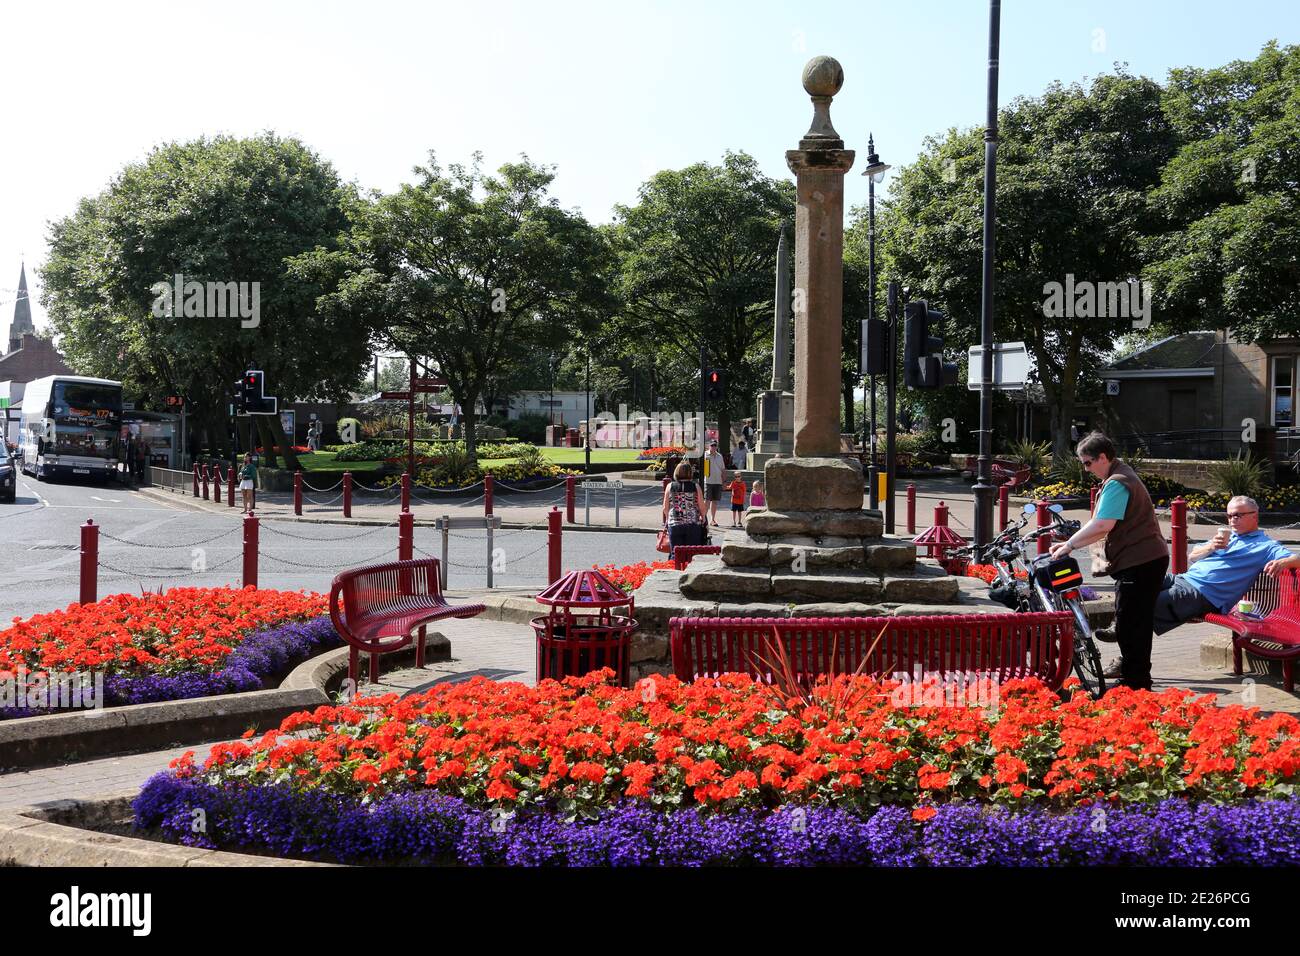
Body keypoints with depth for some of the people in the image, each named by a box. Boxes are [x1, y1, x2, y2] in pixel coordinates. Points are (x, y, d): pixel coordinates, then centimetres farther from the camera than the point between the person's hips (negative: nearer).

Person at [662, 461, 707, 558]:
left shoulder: (670, 486, 1)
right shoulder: (695, 487, -2)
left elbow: (665, 508, 6)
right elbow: (702, 507, 1)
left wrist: (667, 519, 24)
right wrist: (702, 518, 20)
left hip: (674, 524, 1)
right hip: (693, 525, -1)